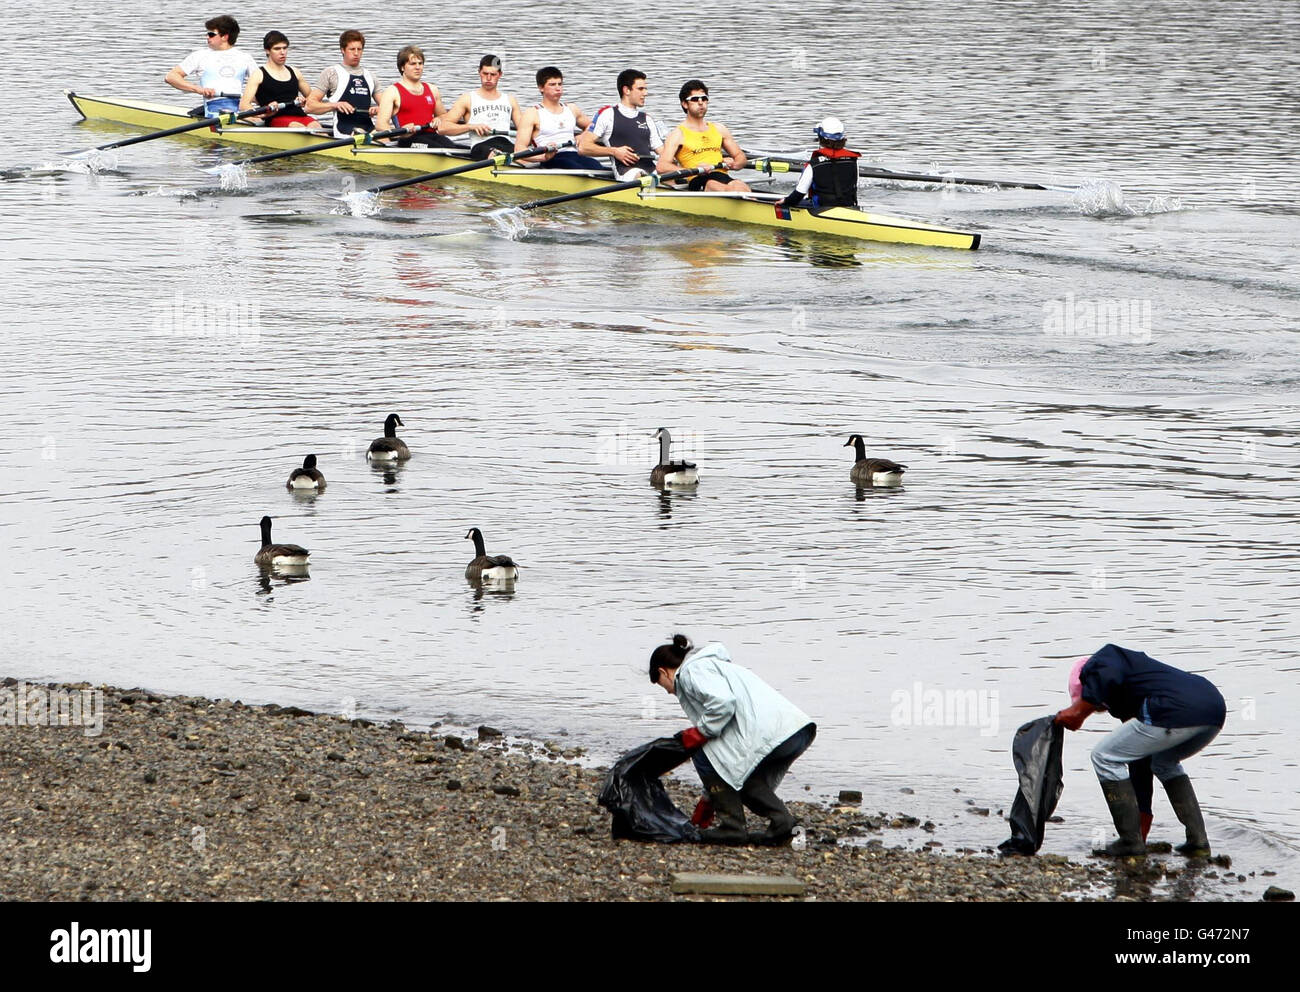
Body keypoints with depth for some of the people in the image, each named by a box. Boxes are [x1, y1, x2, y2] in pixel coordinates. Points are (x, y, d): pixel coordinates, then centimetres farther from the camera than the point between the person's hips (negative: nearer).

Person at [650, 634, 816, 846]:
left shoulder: (691, 671, 4)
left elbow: (723, 701, -18)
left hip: (768, 732, -10)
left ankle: (731, 827, 3)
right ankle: (779, 819, 8)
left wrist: (700, 733, -1)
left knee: (704, 757, 3)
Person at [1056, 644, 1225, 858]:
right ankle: (1198, 840, 25)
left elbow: (1109, 677, -13)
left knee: (1104, 757, 8)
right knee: (1165, 763, 37)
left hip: (1176, 712, -9)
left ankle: (1131, 841, 8)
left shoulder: (1102, 659, 16)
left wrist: (1078, 711, 1)